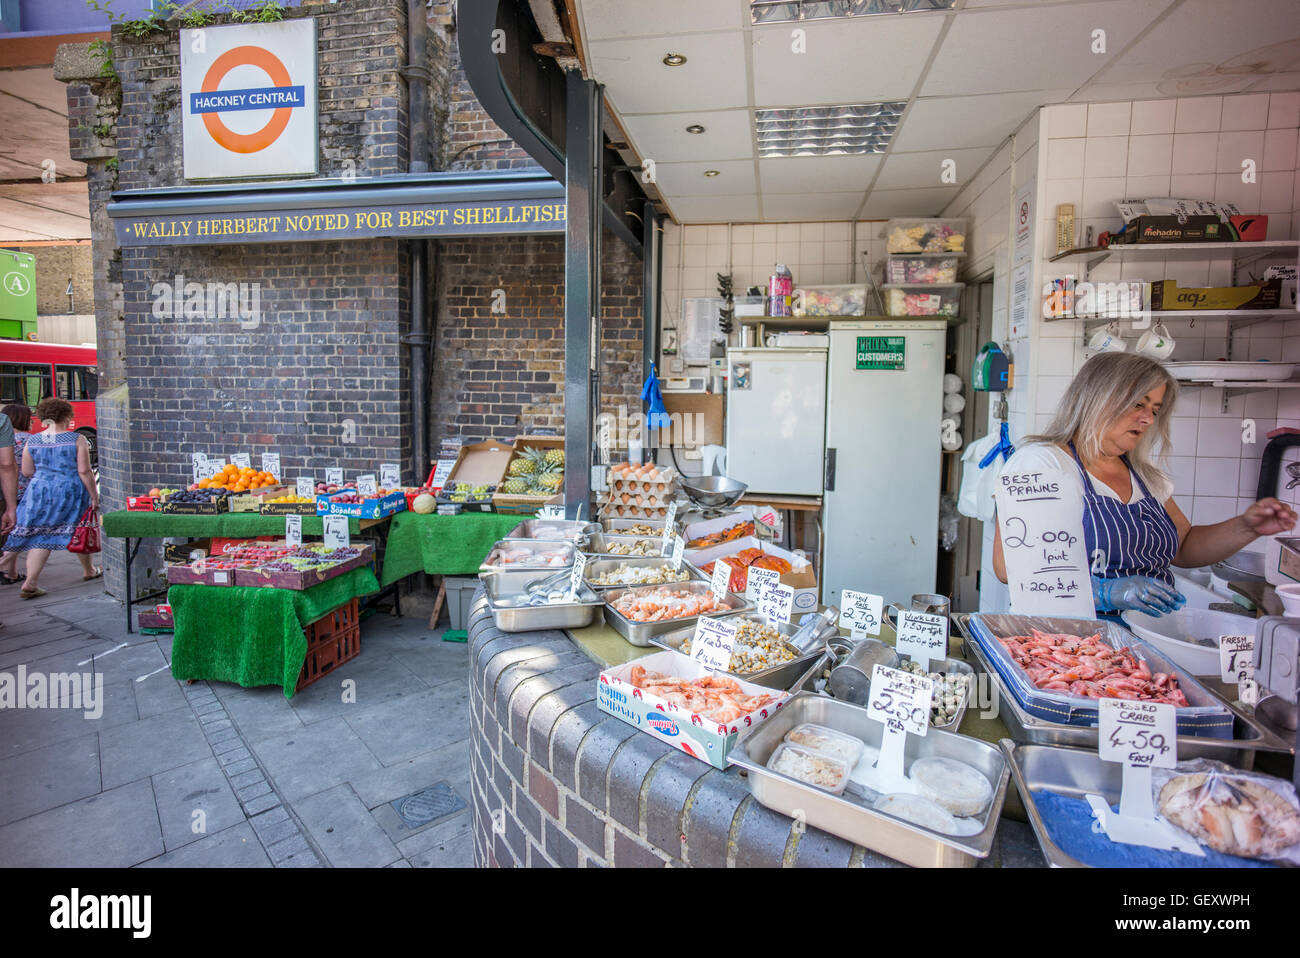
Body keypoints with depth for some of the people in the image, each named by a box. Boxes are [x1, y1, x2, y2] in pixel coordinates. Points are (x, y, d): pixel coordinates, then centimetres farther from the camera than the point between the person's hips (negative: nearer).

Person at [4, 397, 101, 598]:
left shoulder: (32, 441, 3)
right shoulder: (77, 439, -9)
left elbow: (27, 471, 7)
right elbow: (84, 471, -11)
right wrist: (94, 496, -6)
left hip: (39, 491, 3)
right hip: (70, 491, -3)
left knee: (40, 537, 5)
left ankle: (30, 582, -4)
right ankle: (89, 571, 28)